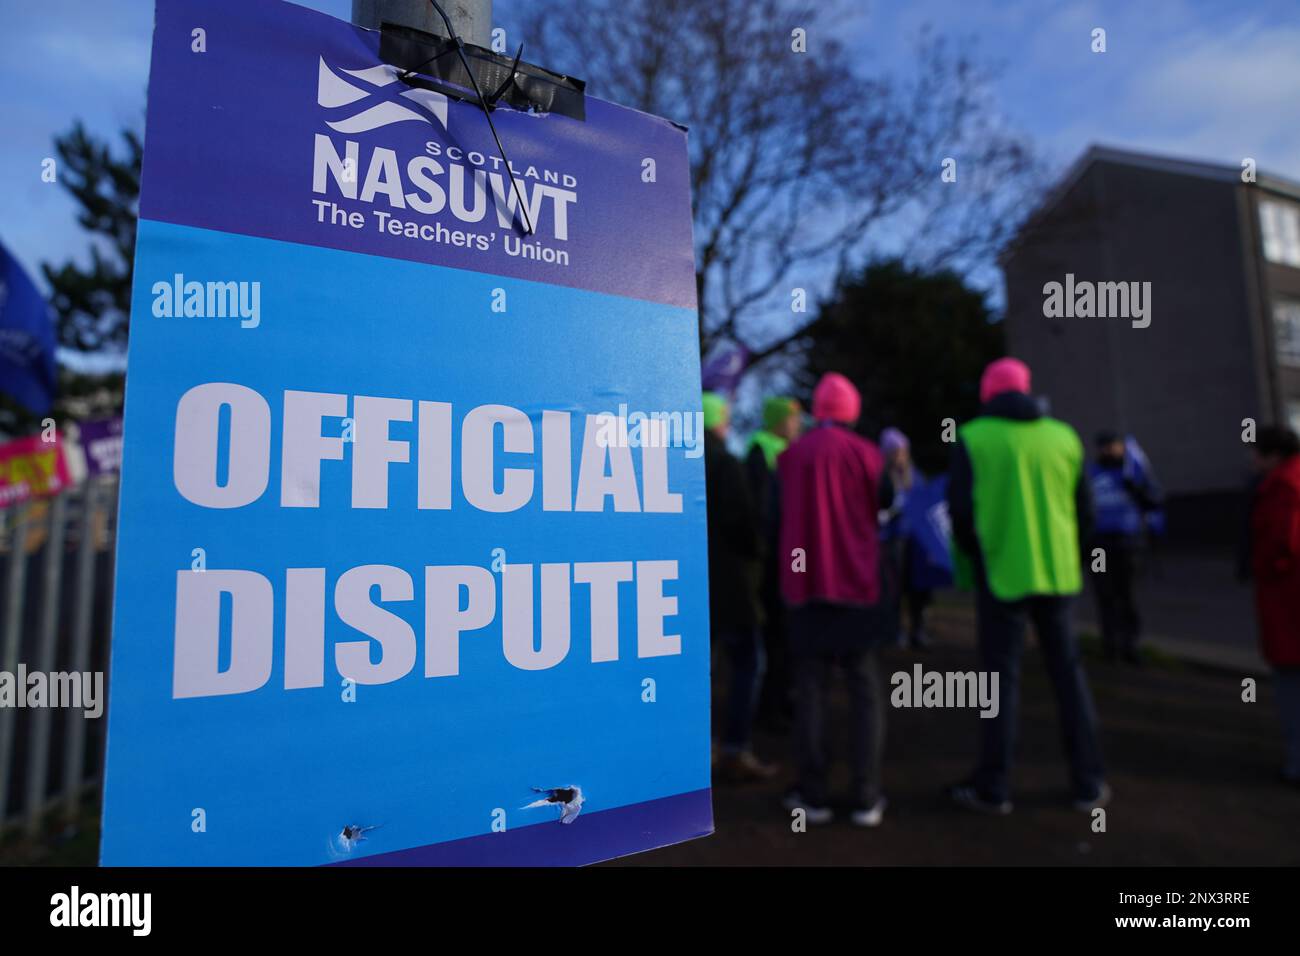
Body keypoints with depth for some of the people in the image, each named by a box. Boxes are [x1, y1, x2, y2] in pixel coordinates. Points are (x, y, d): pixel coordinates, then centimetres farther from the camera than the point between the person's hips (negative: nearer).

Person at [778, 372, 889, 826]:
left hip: (805, 586, 2)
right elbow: (879, 513, 4)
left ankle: (813, 795, 10)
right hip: (857, 584, -1)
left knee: (810, 690, 7)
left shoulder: (789, 456, 4)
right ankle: (866, 797, 8)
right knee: (865, 690, 7)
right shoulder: (866, 453, -3)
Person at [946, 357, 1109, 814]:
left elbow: (961, 509, -10)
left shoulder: (973, 437, -6)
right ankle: (1088, 783, 22)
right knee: (1068, 673, 14)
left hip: (1002, 573, -3)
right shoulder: (1063, 436, 4)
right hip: (1056, 573, 3)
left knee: (1002, 677, 4)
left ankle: (993, 788, 11)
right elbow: (1084, 509, 7)